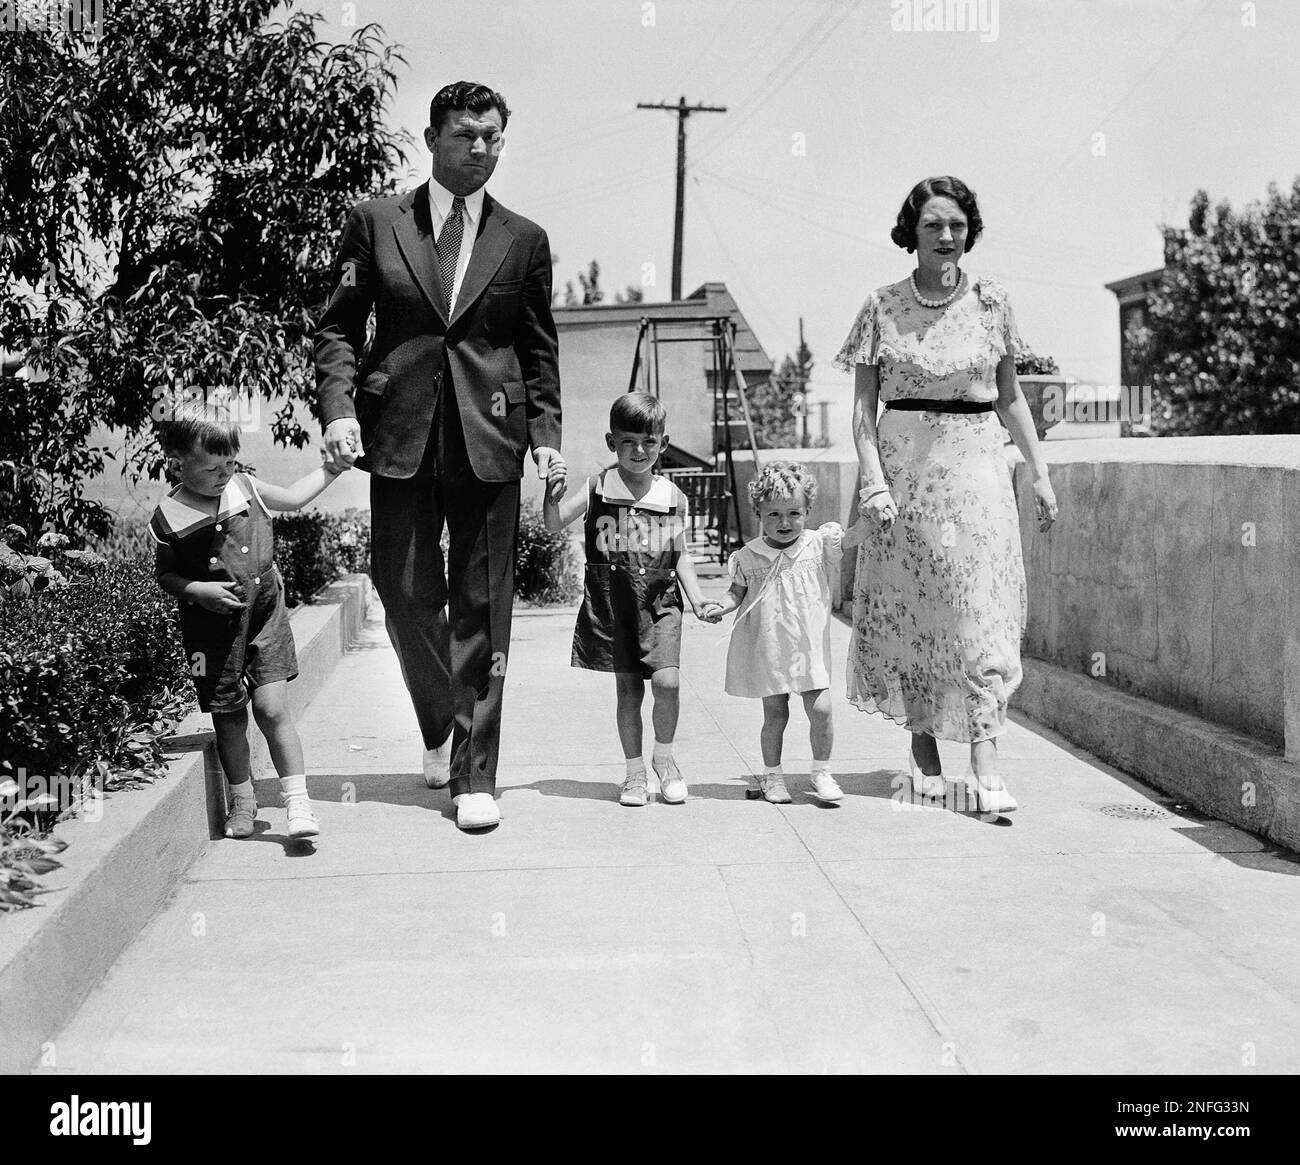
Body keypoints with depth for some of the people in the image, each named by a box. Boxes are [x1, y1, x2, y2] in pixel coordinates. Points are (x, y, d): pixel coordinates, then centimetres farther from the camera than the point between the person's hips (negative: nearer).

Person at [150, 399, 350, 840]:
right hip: (213, 627, -1)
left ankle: (297, 800, -1)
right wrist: (198, 590, -15)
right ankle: (241, 801, 28)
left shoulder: (246, 487, -1)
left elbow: (293, 497, 18)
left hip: (265, 617, 1)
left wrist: (331, 467, 15)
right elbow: (164, 575, 2)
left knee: (272, 707, -8)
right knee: (229, 717, 9)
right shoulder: (168, 520, -10)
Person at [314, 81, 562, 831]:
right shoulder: (376, 223, 8)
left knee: (482, 611, 0)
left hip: (490, 439, 0)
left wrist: (546, 436, 2)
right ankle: (440, 729, 30)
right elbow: (339, 327, 6)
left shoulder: (524, 241, 10)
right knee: (407, 598, 4)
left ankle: (475, 776, 6)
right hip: (400, 437, 0)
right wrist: (339, 408, -9)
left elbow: (539, 352, 12)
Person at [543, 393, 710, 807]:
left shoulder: (673, 498, 2)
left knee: (667, 680, -15)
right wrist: (553, 492, -21)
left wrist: (696, 597, -1)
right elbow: (554, 523, -3)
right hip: (612, 605, 0)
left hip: (659, 603, 0)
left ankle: (663, 755, 9)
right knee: (627, 689, 5)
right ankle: (635, 771, 20)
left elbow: (680, 555, 9)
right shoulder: (597, 490, -1)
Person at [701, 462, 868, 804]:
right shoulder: (748, 556, -1)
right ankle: (771, 776, 24)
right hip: (768, 648, 0)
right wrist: (720, 606, -10)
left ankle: (821, 773, 14)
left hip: (809, 648, 0)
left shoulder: (818, 544, -2)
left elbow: (852, 537, -11)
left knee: (821, 710, -5)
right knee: (775, 714, 7)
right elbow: (738, 591, 8)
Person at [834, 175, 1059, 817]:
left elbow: (1010, 395, 12)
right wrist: (874, 478, -10)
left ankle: (984, 764, -9)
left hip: (975, 465, 0)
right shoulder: (882, 306, 2)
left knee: (981, 610, -7)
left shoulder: (991, 301, 5)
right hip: (904, 465, 0)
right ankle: (922, 746, 18)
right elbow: (863, 404, 2)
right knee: (909, 607, 4)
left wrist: (1040, 472, 8)